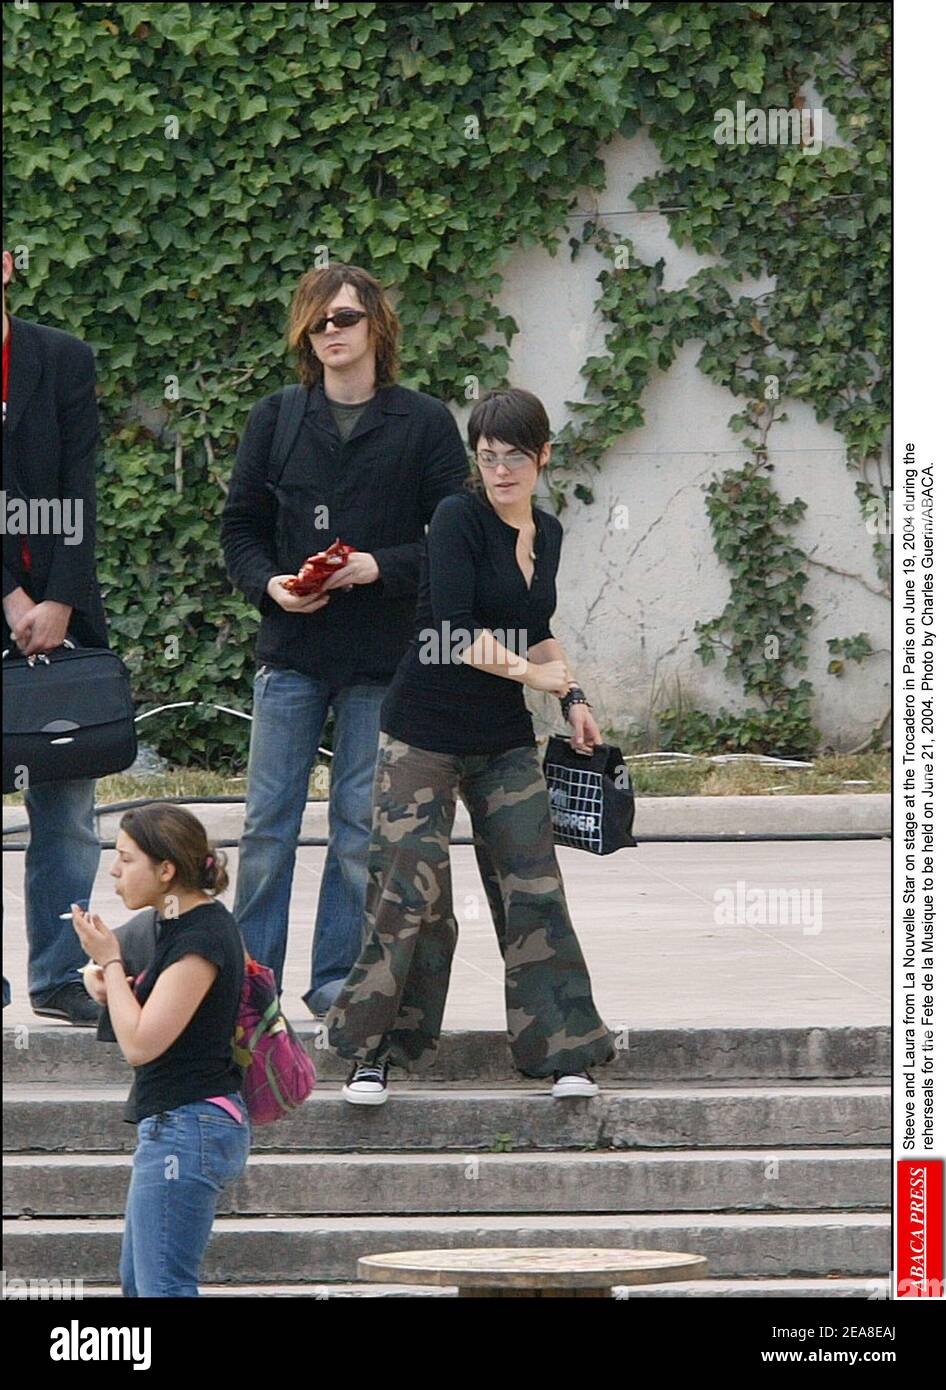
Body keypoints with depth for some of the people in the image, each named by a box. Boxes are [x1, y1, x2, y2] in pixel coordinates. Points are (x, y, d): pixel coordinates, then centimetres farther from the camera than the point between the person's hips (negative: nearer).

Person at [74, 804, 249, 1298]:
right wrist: (113, 986, 5)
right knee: (138, 1282, 17)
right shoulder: (183, 924, 12)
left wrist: (110, 962, -9)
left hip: (186, 1128, -11)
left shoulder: (200, 938, -19)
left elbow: (140, 1043, -22)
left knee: (162, 1288, -10)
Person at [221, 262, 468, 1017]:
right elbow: (241, 525, 11)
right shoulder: (275, 419, 7)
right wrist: (269, 583, -8)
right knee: (269, 818, 1)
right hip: (291, 649, 2)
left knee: (360, 823, 2)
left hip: (383, 651, -2)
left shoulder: (424, 423, 0)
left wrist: (381, 568, -15)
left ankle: (337, 977, 10)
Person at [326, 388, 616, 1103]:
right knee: (410, 882, -9)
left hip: (504, 738, 6)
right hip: (427, 730, -6)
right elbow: (454, 630, -19)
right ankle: (374, 1050, 0)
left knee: (532, 882, 1)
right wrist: (530, 671, -18)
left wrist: (574, 700, 17)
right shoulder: (459, 519, -10)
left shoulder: (547, 533, 12)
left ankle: (562, 1049, 7)